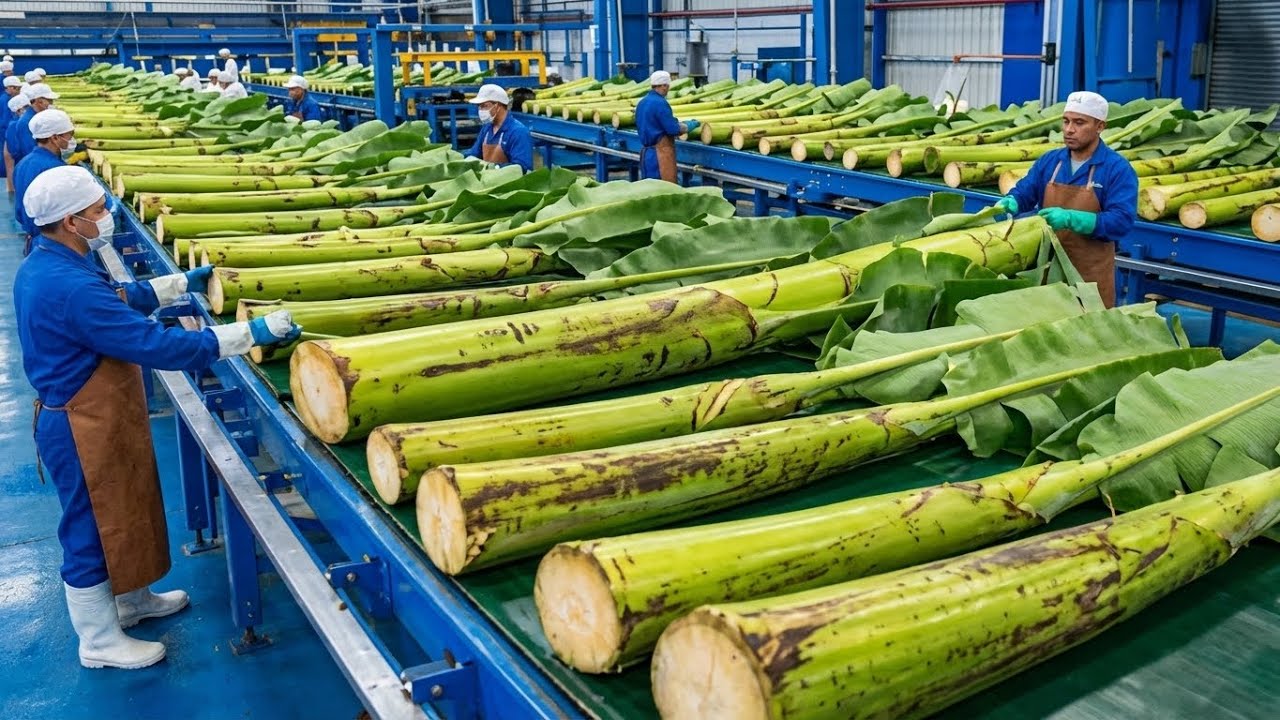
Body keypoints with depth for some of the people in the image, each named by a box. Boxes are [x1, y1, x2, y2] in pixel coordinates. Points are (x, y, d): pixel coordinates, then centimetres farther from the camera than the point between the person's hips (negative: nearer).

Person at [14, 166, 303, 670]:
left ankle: (129, 598, 47)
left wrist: (183, 283, 18)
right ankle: (100, 642, 27)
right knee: (93, 527, 7)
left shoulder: (43, 265, 2)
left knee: (122, 511, 26)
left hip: (96, 418, 10)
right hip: (85, 429, -10)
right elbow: (160, 346, -32)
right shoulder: (71, 288, -31)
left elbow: (120, 300, 18)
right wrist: (252, 333, -29)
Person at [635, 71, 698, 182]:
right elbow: (673, 129, -16)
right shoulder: (660, 103, -16)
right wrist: (690, 125, 1)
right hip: (660, 152, -9)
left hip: (646, 151, 9)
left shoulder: (642, 102, 10)